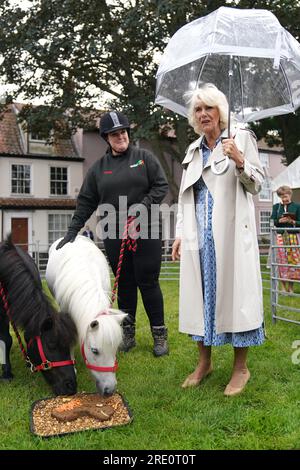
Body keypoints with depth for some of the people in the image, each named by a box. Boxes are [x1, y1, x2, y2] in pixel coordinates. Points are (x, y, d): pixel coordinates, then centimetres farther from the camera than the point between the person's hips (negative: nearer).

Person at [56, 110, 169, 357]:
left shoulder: (144, 157, 5)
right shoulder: (99, 167, 11)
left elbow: (161, 186, 0)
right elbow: (86, 202, 11)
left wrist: (142, 207, -13)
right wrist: (72, 231, 6)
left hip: (146, 232, -2)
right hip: (114, 235, 3)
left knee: (148, 282, -2)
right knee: (125, 284, 9)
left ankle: (160, 334, 11)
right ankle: (128, 334, 20)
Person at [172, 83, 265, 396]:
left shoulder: (241, 138, 6)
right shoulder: (193, 151, 19)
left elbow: (256, 185, 0)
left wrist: (240, 162, -18)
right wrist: (179, 234, 12)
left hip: (231, 233, -5)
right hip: (198, 237, 5)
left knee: (233, 292, -3)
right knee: (200, 295, 7)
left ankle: (240, 368, 11)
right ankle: (204, 362, 22)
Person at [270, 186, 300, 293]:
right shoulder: (276, 207, 11)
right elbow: (272, 221, 6)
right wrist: (279, 221, -13)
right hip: (280, 236, 1)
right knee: (282, 260, -2)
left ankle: (291, 287, 3)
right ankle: (284, 286, 3)